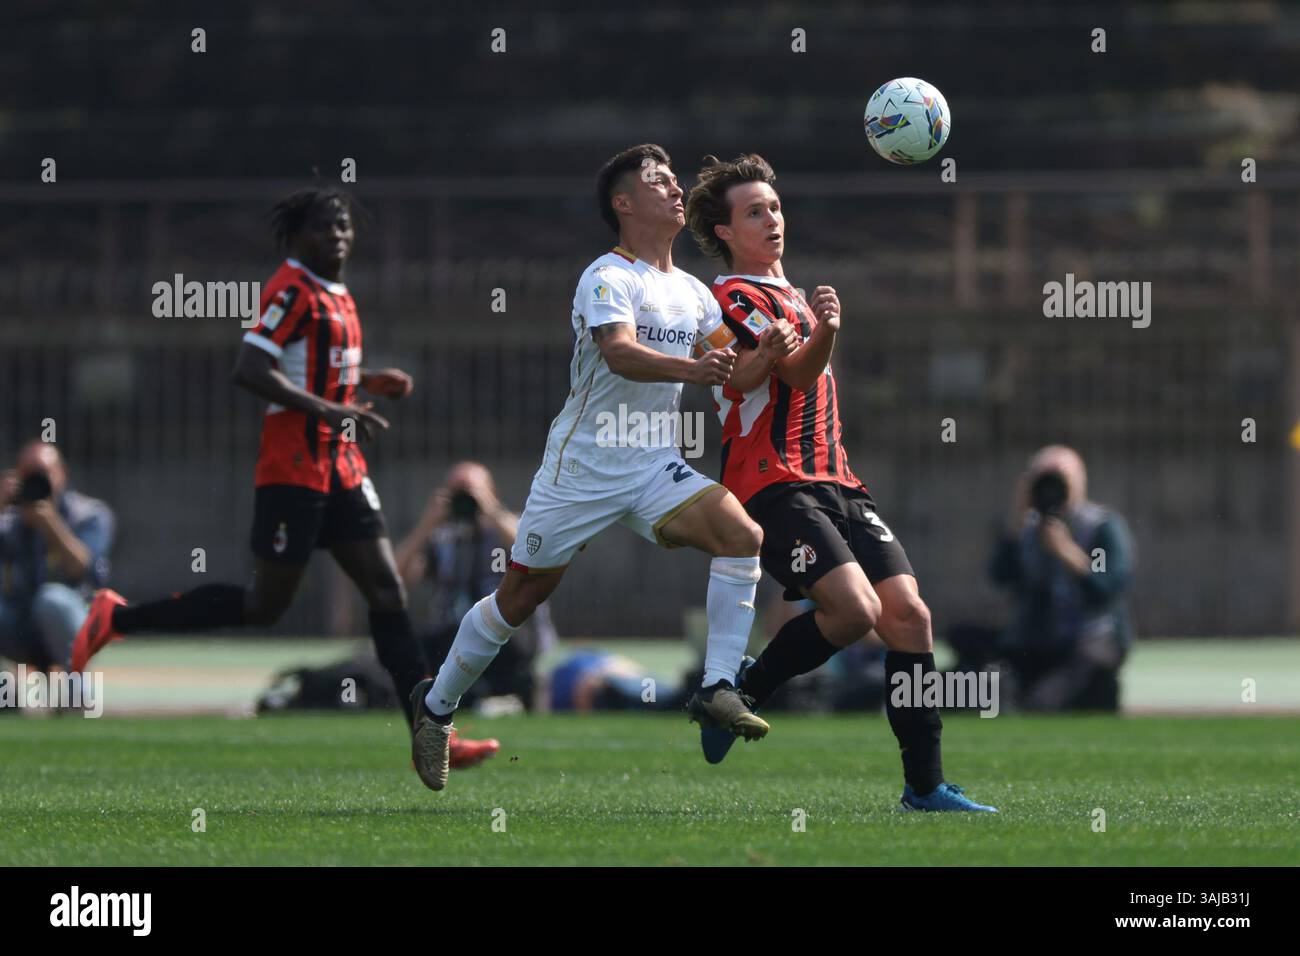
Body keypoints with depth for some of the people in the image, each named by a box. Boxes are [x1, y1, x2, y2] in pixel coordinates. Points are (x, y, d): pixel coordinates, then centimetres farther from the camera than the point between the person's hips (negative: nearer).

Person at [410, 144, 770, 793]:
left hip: (655, 468, 6)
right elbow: (623, 355, -30)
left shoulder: (692, 292, 11)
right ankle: (437, 707, 22)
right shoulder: (608, 278, -12)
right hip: (582, 465, -6)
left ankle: (718, 688, -18)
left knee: (741, 533, -19)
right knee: (520, 597, 2)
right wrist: (692, 369, -47)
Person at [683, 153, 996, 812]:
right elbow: (799, 375, -19)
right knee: (856, 609, -26)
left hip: (835, 483, 9)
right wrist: (822, 335, -38)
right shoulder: (734, 296, -5)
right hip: (774, 486, -9)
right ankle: (740, 693, -3)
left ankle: (924, 786, -4)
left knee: (908, 612, -6)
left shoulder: (787, 294, 26)